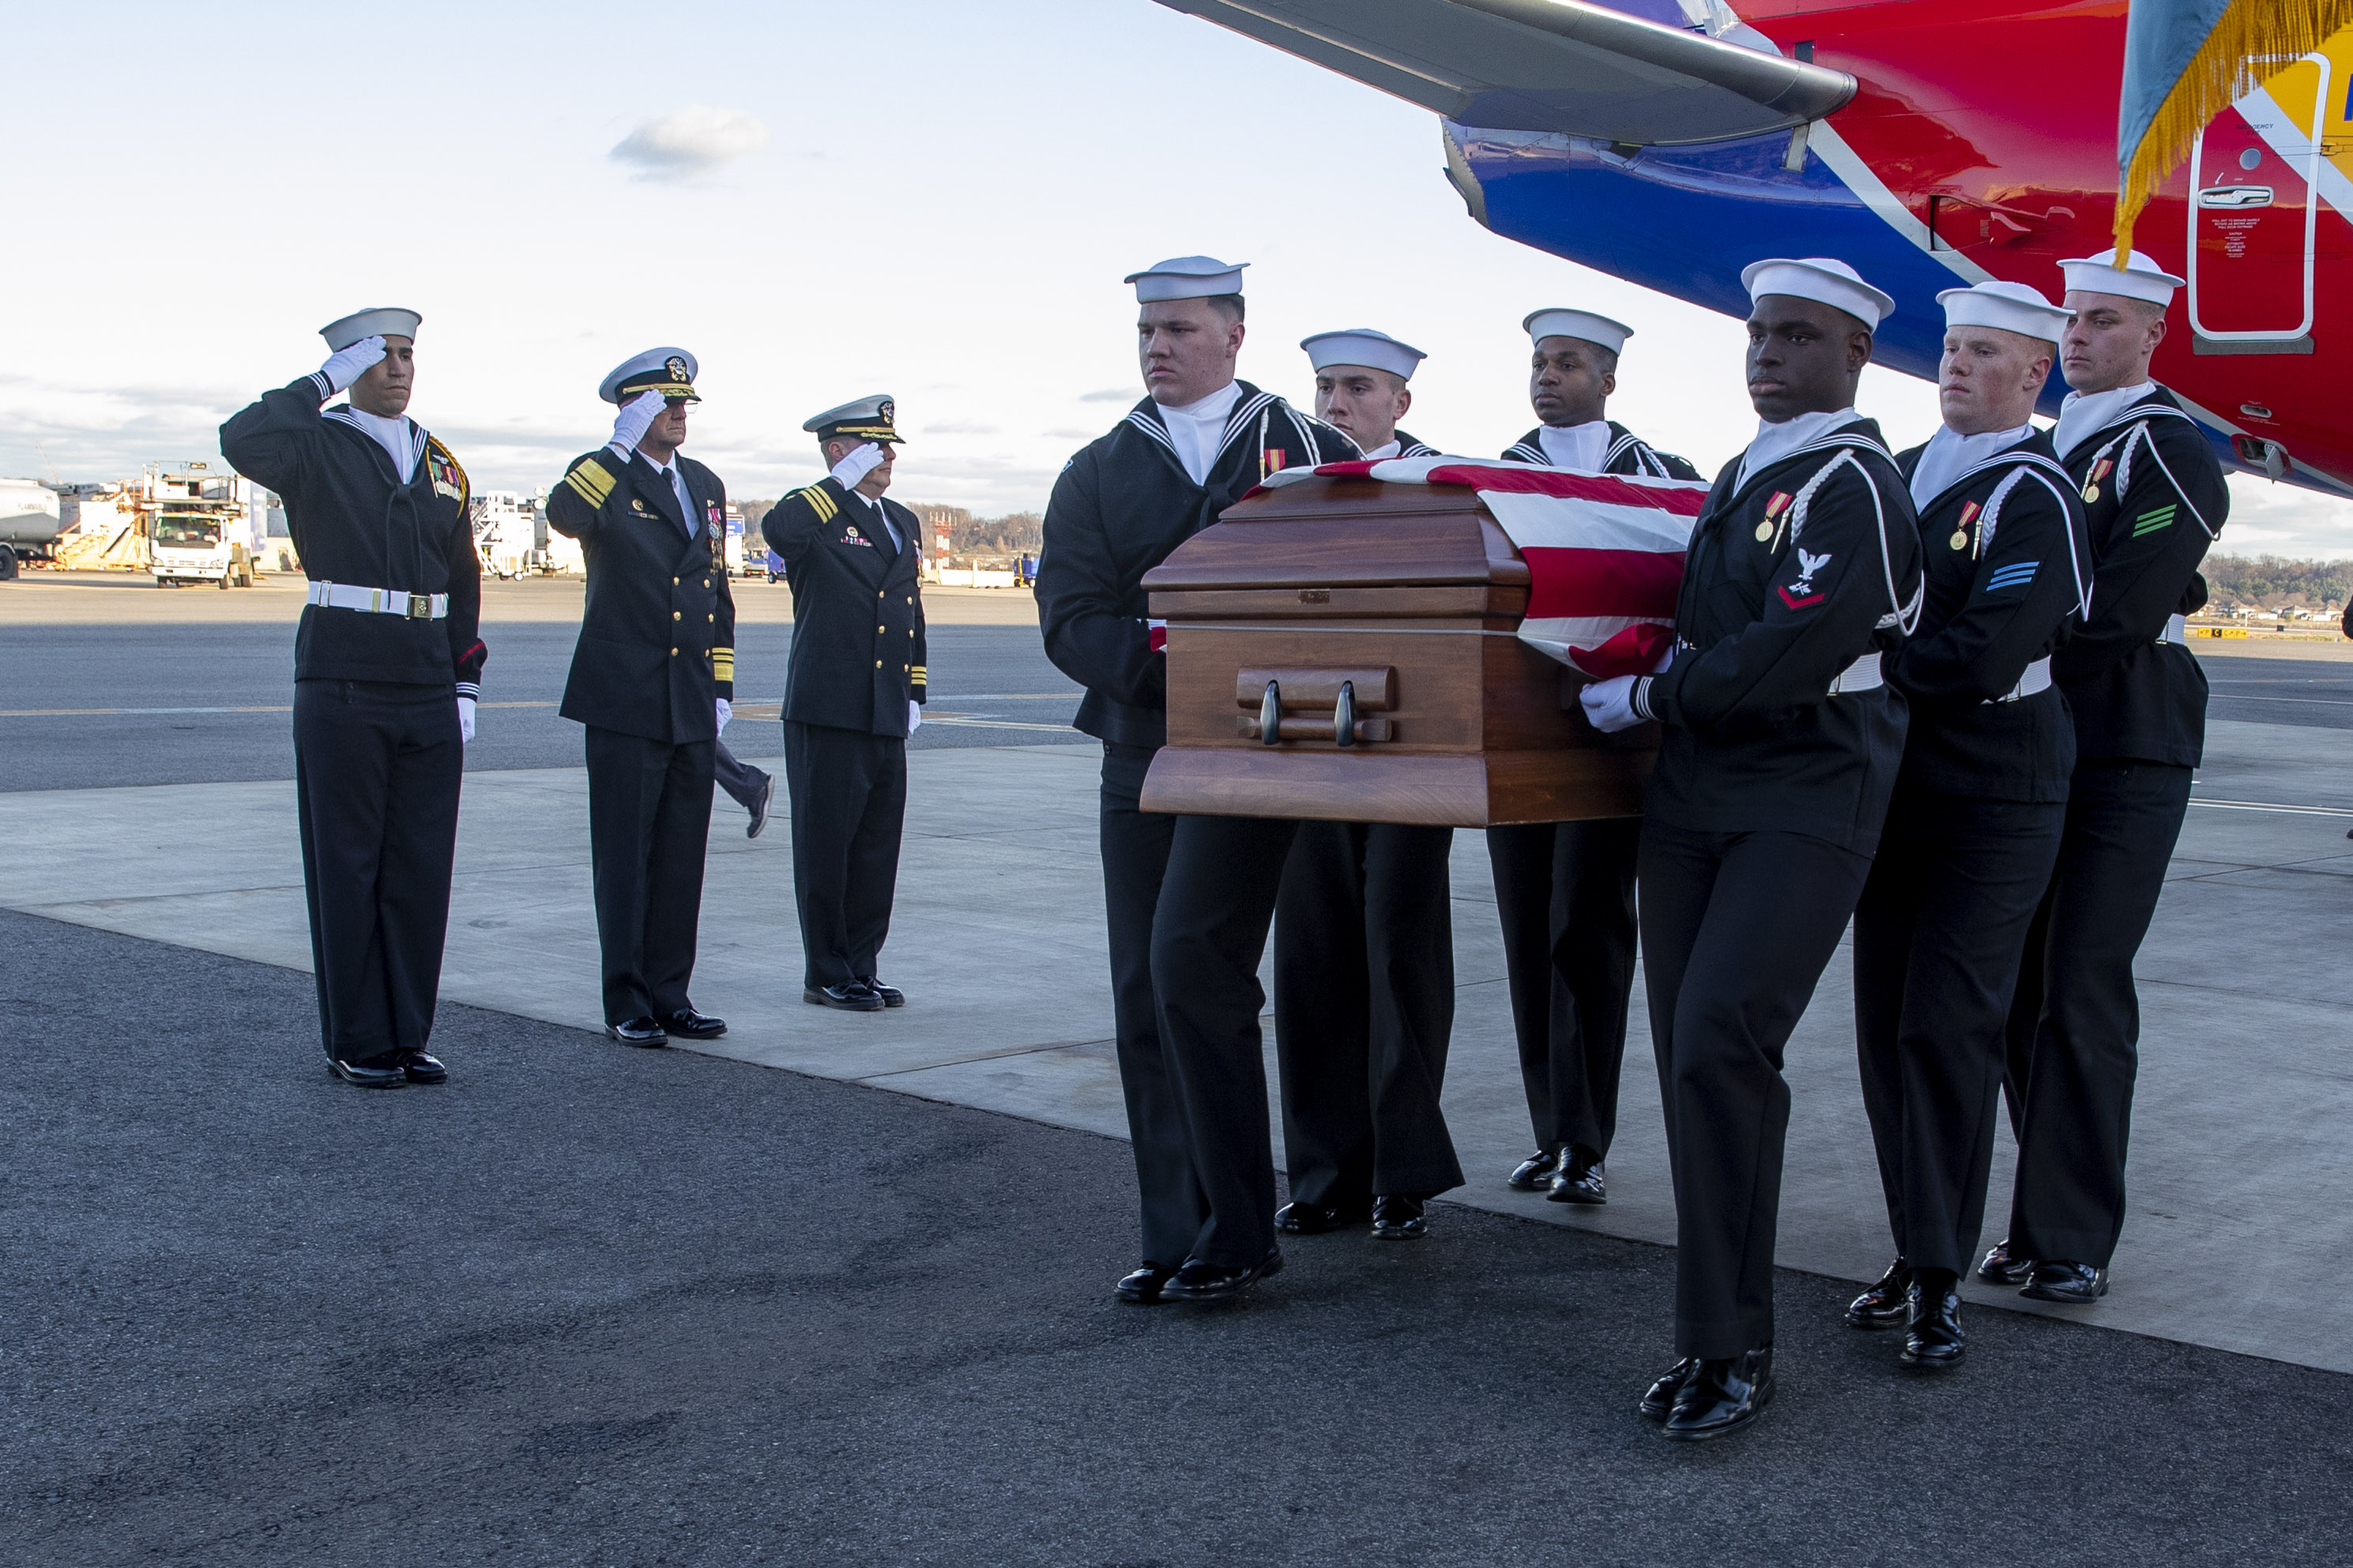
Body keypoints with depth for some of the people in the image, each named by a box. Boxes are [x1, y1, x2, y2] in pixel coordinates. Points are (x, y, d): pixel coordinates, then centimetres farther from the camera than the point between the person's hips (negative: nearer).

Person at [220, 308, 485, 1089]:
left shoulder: (441, 465, 14)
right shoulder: (316, 448, -1)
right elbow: (240, 441, -24)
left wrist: (466, 687, 9)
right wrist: (325, 381, -15)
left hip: (429, 698, 5)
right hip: (342, 692, -4)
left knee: (423, 869, 6)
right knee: (346, 869, 2)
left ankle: (408, 1034, 16)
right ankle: (356, 1043, 11)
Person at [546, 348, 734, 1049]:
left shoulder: (706, 485, 16)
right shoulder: (604, 474, -3)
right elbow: (565, 514, -29)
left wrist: (721, 687, 15)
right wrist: (622, 446, -27)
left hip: (692, 704, 6)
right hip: (625, 701, -6)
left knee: (683, 856, 9)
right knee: (625, 854, 0)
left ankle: (669, 993, 18)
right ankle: (627, 1003, 7)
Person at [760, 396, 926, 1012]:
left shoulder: (903, 521, 19)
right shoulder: (816, 515, -5)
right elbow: (777, 529, -30)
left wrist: (914, 694, 18)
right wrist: (844, 480, -21)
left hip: (886, 719, 7)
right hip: (827, 715, -7)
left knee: (878, 849, 10)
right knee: (825, 846, 1)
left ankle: (861, 967, 20)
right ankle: (827, 975, 10)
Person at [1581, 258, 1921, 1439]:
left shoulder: (1854, 486, -10)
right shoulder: (1741, 478, 17)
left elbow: (1788, 658, -20)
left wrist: (1644, 699, -10)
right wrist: (1650, 697, 10)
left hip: (1804, 809, -8)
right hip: (1691, 800, 8)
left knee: (1720, 1040, -20)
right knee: (1688, 1059, 6)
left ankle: (1732, 1350, -8)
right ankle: (1714, 1336, 16)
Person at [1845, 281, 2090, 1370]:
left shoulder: (2034, 496, -11)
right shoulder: (1903, 476, 12)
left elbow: (1984, 656, -22)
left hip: (1994, 801, -7)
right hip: (1899, 790, 7)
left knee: (1945, 1028, -9)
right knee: (1887, 1025, 7)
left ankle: (1938, 1281, 0)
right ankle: (1915, 1252, 18)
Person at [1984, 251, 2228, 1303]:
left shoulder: (2169, 454, -6)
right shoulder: (2046, 448, 18)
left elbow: (2118, 614, -17)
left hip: (2128, 756, -7)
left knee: (2082, 995, -9)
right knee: (2023, 989, 6)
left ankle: (2071, 1239, -3)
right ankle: (2049, 1219, 15)